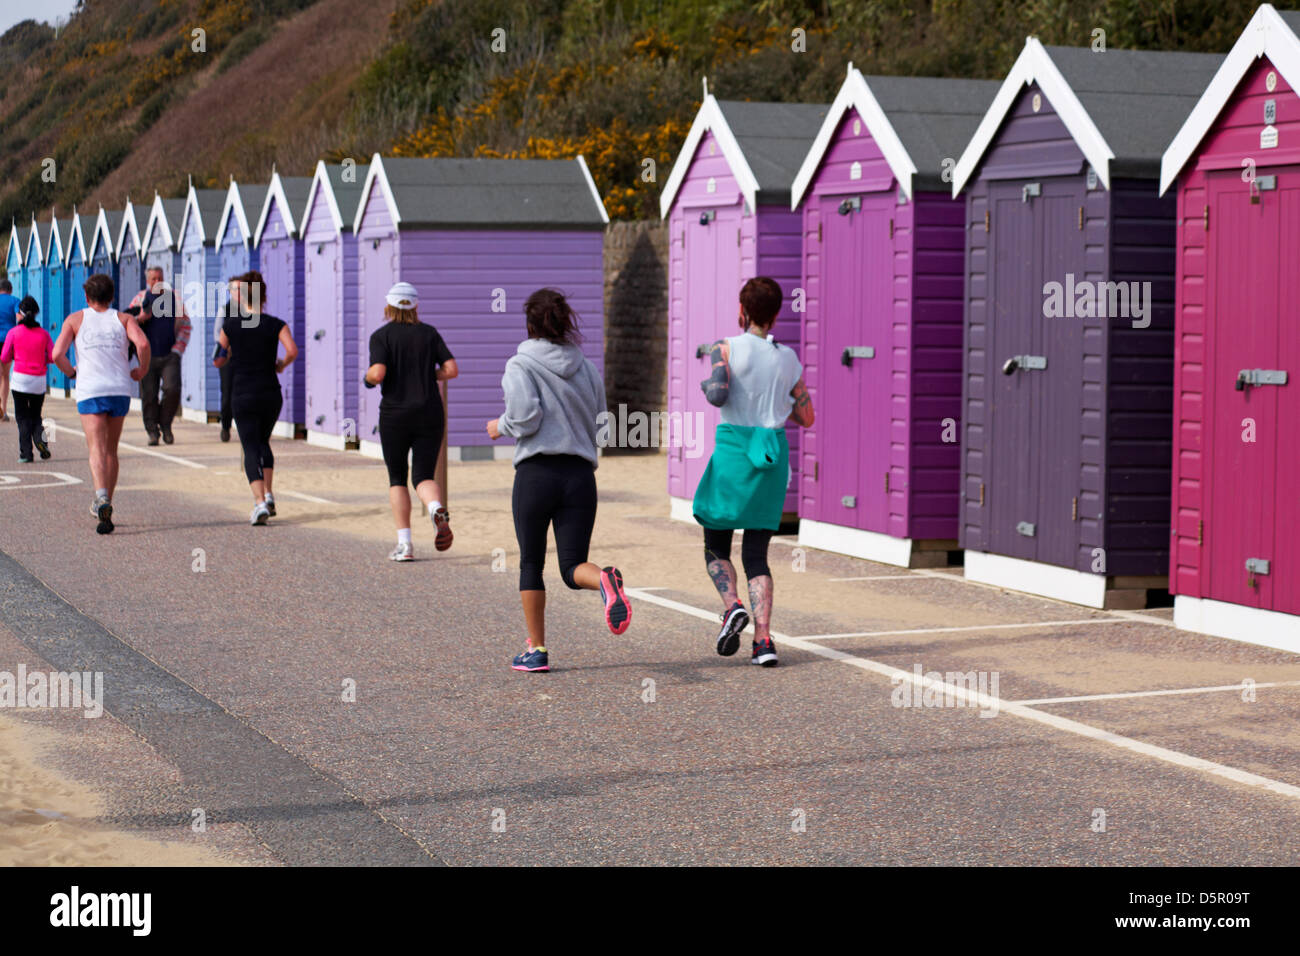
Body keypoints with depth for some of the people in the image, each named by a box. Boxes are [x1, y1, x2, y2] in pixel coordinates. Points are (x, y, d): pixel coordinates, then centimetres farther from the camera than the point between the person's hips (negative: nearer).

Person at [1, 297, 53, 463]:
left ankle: (26, 453, -3)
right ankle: (39, 437, -12)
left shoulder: (14, 332, -2)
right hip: (39, 380, 2)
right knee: (36, 415, 16)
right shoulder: (43, 334, 3)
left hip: (21, 379, -2)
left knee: (23, 418, 5)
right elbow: (53, 357, -2)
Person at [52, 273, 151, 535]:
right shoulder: (124, 319, 9)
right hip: (120, 390, 2)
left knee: (97, 449, -11)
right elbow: (143, 343, -10)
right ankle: (105, 508, 18)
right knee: (111, 450, 15)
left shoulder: (75, 319, 8)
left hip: (90, 391, -2)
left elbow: (57, 354, -4)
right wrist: (141, 371, 5)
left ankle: (102, 497, -36)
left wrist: (71, 372, 14)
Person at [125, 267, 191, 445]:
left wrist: (177, 349, -1)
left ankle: (165, 424, 5)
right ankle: (152, 431, 11)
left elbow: (185, 325, 9)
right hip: (148, 356, 0)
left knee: (172, 389, -16)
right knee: (149, 395, -2)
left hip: (170, 356, 0)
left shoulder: (174, 297, 7)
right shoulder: (140, 298, 6)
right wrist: (139, 319, -15)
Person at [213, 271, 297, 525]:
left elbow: (218, 361, 6)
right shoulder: (276, 324, 0)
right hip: (271, 394, 2)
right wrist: (281, 365, 5)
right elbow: (292, 351, -15)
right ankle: (268, 495, 13)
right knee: (263, 442, 23)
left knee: (251, 448, 0)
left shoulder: (230, 325, -1)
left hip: (242, 395, -2)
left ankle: (259, 502, -16)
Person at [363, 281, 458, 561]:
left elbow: (378, 373, -16)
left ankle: (404, 543, 3)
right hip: (430, 414, 2)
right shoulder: (429, 333, 7)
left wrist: (368, 378, 7)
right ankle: (437, 510, -29)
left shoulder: (381, 336, -3)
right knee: (424, 476, 5)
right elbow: (451, 370, 0)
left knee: (397, 478, 12)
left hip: (395, 415, -2)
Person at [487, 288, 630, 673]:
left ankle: (536, 649, 14)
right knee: (573, 566, 4)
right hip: (581, 474, 3)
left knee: (531, 564, 12)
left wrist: (500, 426, 5)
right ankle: (604, 580, -31)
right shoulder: (587, 368, 11)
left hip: (536, 473, -3)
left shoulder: (520, 366, -3)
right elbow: (599, 423, 11)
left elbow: (525, 416, -15)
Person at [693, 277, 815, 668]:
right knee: (756, 554, 7)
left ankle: (733, 606, -15)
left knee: (716, 547, 12)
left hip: (733, 450, -3)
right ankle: (763, 639, -7)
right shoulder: (789, 359, 9)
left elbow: (718, 394, -20)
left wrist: (707, 386, 3)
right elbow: (806, 417, 14)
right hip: (774, 456, 3)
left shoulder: (727, 348, -5)